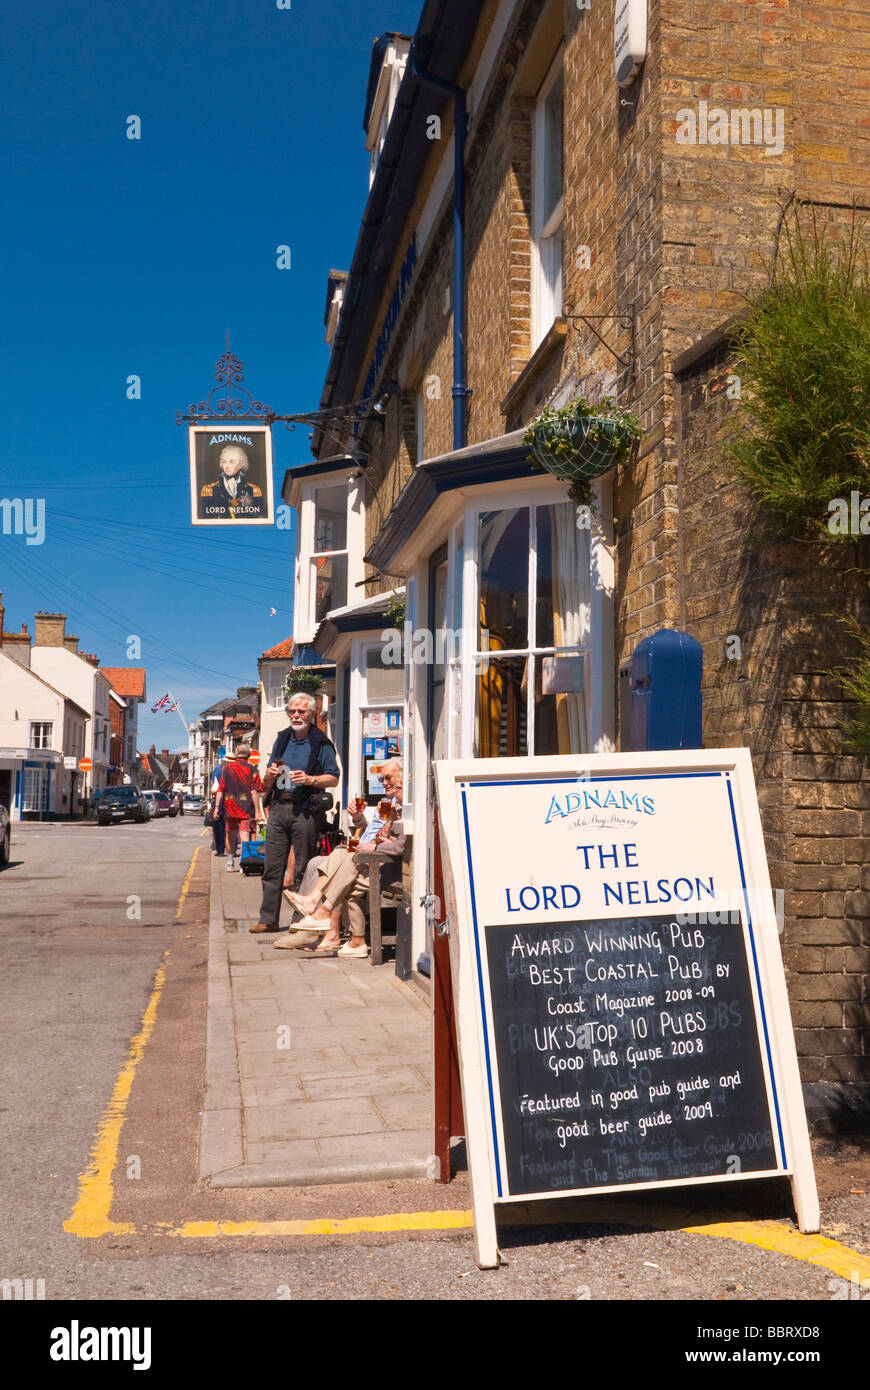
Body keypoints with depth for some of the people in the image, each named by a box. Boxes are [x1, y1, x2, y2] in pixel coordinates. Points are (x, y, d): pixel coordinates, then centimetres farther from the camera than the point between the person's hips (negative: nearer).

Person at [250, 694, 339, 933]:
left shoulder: (321, 743, 0)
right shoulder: (282, 739, 16)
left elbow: (333, 778, -4)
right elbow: (267, 782, 21)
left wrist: (310, 779, -19)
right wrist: (270, 774, -2)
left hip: (304, 809, -5)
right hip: (278, 807, 5)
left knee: (303, 869, -1)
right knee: (273, 866, 5)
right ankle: (268, 919, 11)